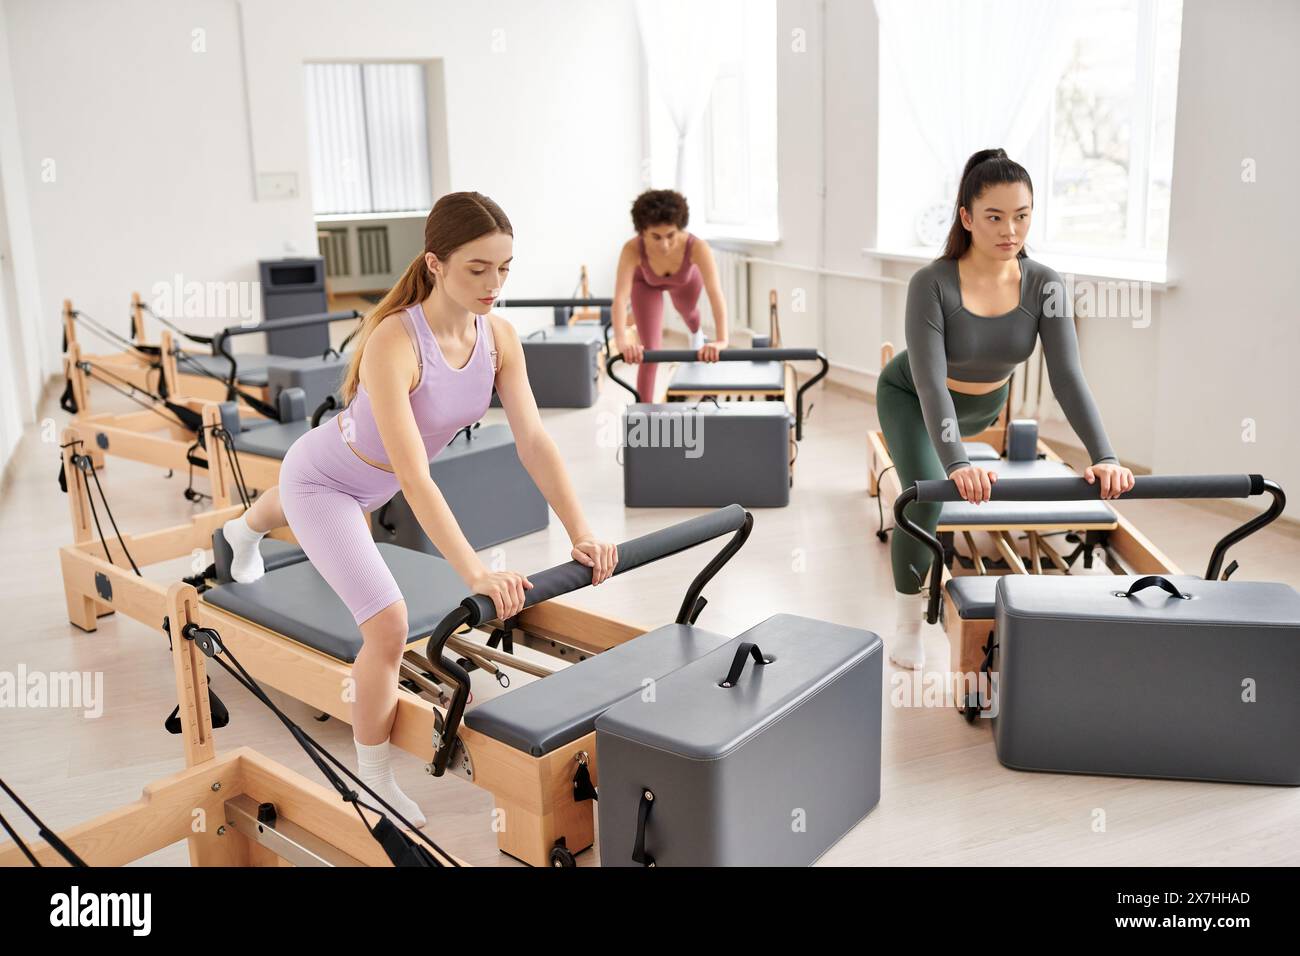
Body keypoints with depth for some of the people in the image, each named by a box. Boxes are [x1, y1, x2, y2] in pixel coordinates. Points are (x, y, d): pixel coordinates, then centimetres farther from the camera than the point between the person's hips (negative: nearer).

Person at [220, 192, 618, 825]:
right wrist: (476, 574, -51)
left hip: (368, 484, 7)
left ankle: (243, 532, 79)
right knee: (388, 627, -15)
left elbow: (534, 440, -21)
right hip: (321, 480, -7)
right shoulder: (394, 343, -40)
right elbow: (414, 477, -45)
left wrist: (582, 535, -29)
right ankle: (373, 775, 10)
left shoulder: (499, 337, -21)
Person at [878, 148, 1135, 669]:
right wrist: (957, 465, -57)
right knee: (926, 496, -21)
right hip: (911, 397, -4)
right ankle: (909, 629, -4)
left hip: (984, 403, 4)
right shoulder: (932, 284, -36)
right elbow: (930, 383, -43)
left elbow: (1067, 377, -30)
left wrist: (1103, 456, -44)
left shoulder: (1045, 287, -25)